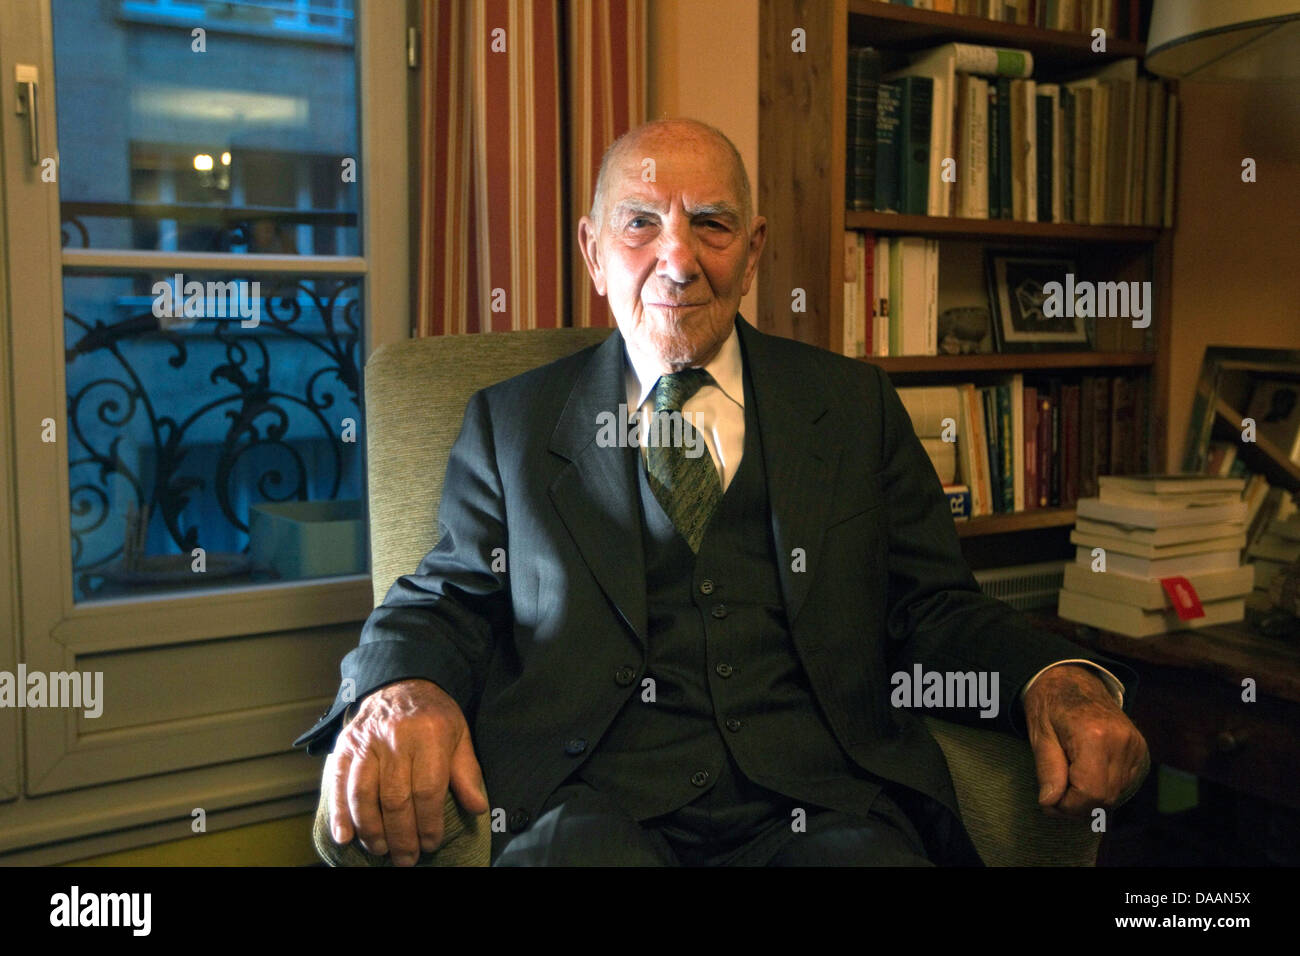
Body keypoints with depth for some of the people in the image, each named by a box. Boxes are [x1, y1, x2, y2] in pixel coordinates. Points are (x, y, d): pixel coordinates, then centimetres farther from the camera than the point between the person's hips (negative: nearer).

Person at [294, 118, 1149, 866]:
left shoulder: (855, 407, 15)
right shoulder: (511, 423, 14)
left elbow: (935, 609, 14)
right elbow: (445, 603, 10)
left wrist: (1057, 678, -8)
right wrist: (401, 691, -14)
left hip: (827, 800, 3)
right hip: (590, 801, -1)